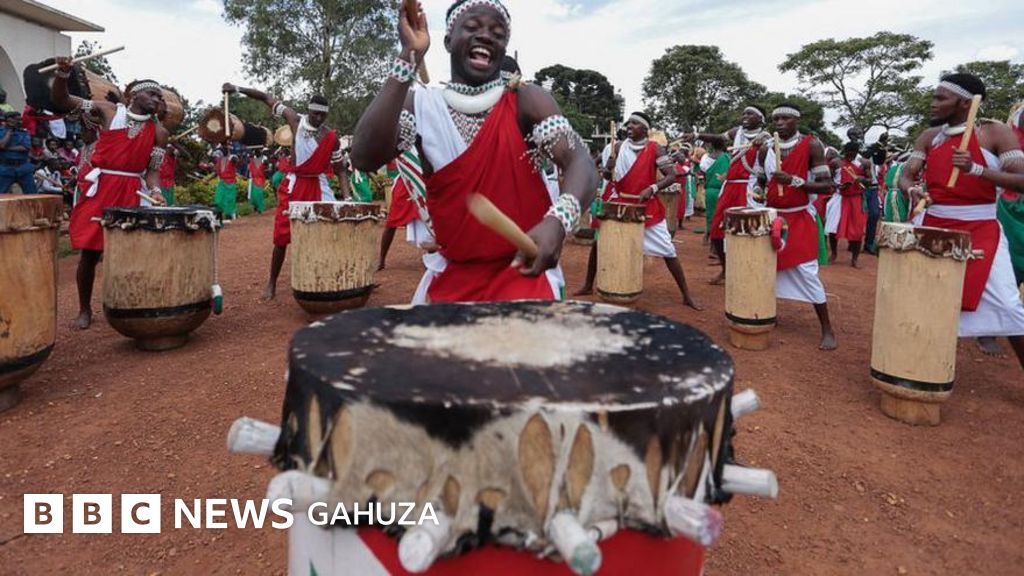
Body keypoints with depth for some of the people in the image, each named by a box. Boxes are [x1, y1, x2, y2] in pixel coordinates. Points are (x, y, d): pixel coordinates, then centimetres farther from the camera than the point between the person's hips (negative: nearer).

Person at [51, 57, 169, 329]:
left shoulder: (159, 132, 4)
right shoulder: (109, 110, 3)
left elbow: (153, 169, 1)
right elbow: (61, 101, 4)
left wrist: (155, 191, -19)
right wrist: (62, 74, -13)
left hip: (133, 192, 1)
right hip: (100, 188, 0)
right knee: (90, 252, 1)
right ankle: (84, 309, 15)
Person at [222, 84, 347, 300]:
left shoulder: (331, 138, -4)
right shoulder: (295, 120, -3)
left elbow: (339, 169, 1)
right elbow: (267, 98, 4)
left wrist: (347, 196, -9)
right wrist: (238, 89, -4)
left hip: (318, 185, 0)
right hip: (294, 184, 0)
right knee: (282, 235, 1)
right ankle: (271, 283, 12)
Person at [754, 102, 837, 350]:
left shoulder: (812, 146, -9)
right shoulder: (766, 149, 3)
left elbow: (827, 186, -12)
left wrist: (795, 181, -25)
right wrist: (758, 191, -8)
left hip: (800, 219, -5)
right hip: (772, 216, 5)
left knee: (807, 272, -9)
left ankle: (827, 330, 0)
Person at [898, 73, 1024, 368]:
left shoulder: (995, 133, -6)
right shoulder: (928, 137, 6)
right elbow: (906, 176, 2)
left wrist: (975, 169, -29)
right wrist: (913, 190, -22)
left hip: (981, 230, -3)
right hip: (933, 226, 4)